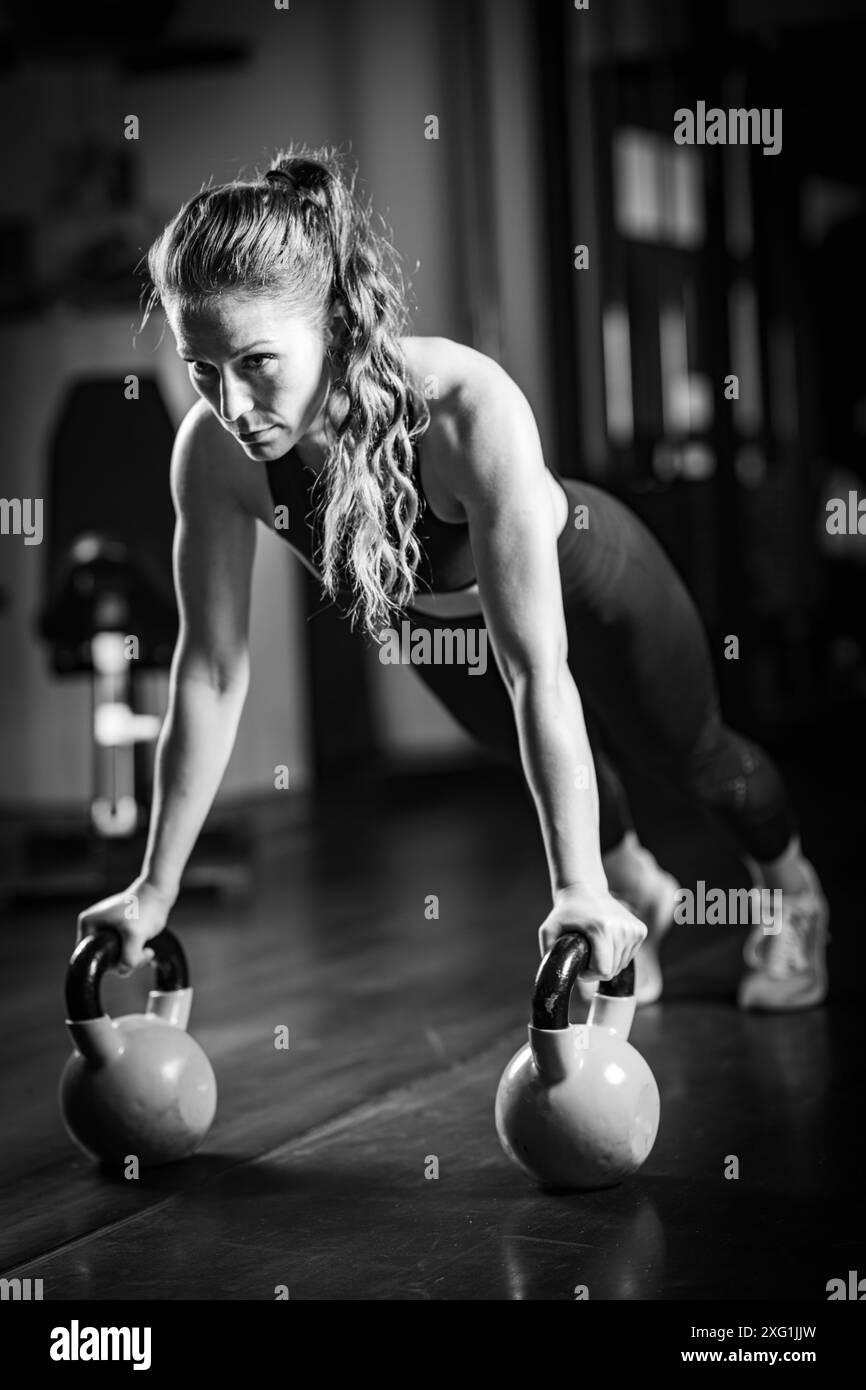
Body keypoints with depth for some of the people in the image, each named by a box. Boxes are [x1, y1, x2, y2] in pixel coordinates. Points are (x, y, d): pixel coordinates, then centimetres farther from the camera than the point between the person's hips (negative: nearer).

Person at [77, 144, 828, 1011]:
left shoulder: (469, 410, -47)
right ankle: (641, 893, 61)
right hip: (435, 621, 4)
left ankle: (795, 898, 55)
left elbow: (538, 670, -45)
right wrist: (156, 888, -19)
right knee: (528, 755, 30)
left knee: (687, 756, 22)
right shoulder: (214, 452, -34)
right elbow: (211, 673, -24)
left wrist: (578, 889, -46)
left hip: (582, 578, -4)